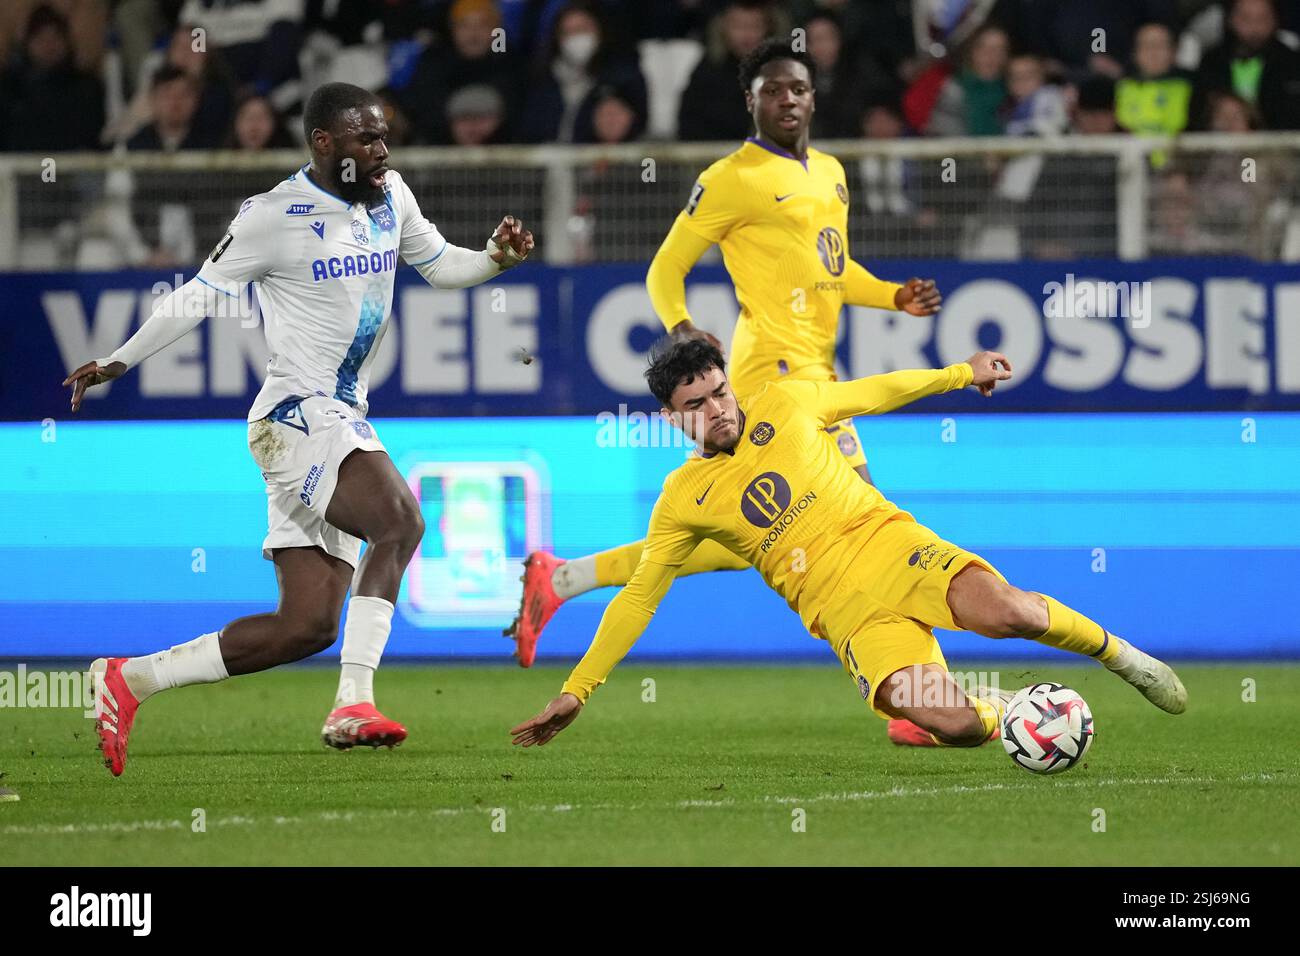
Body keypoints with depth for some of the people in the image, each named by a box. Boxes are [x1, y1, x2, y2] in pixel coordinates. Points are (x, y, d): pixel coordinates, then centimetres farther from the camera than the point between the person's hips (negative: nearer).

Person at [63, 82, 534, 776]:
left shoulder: (390, 197, 11)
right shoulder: (275, 218, -10)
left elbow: (439, 265, 25)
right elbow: (199, 295, -1)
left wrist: (497, 257, 4)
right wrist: (118, 362, 1)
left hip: (344, 421, 8)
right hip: (297, 414, -8)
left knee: (307, 626, 5)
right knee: (400, 519, -31)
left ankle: (129, 680, 12)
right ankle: (354, 703, -33)